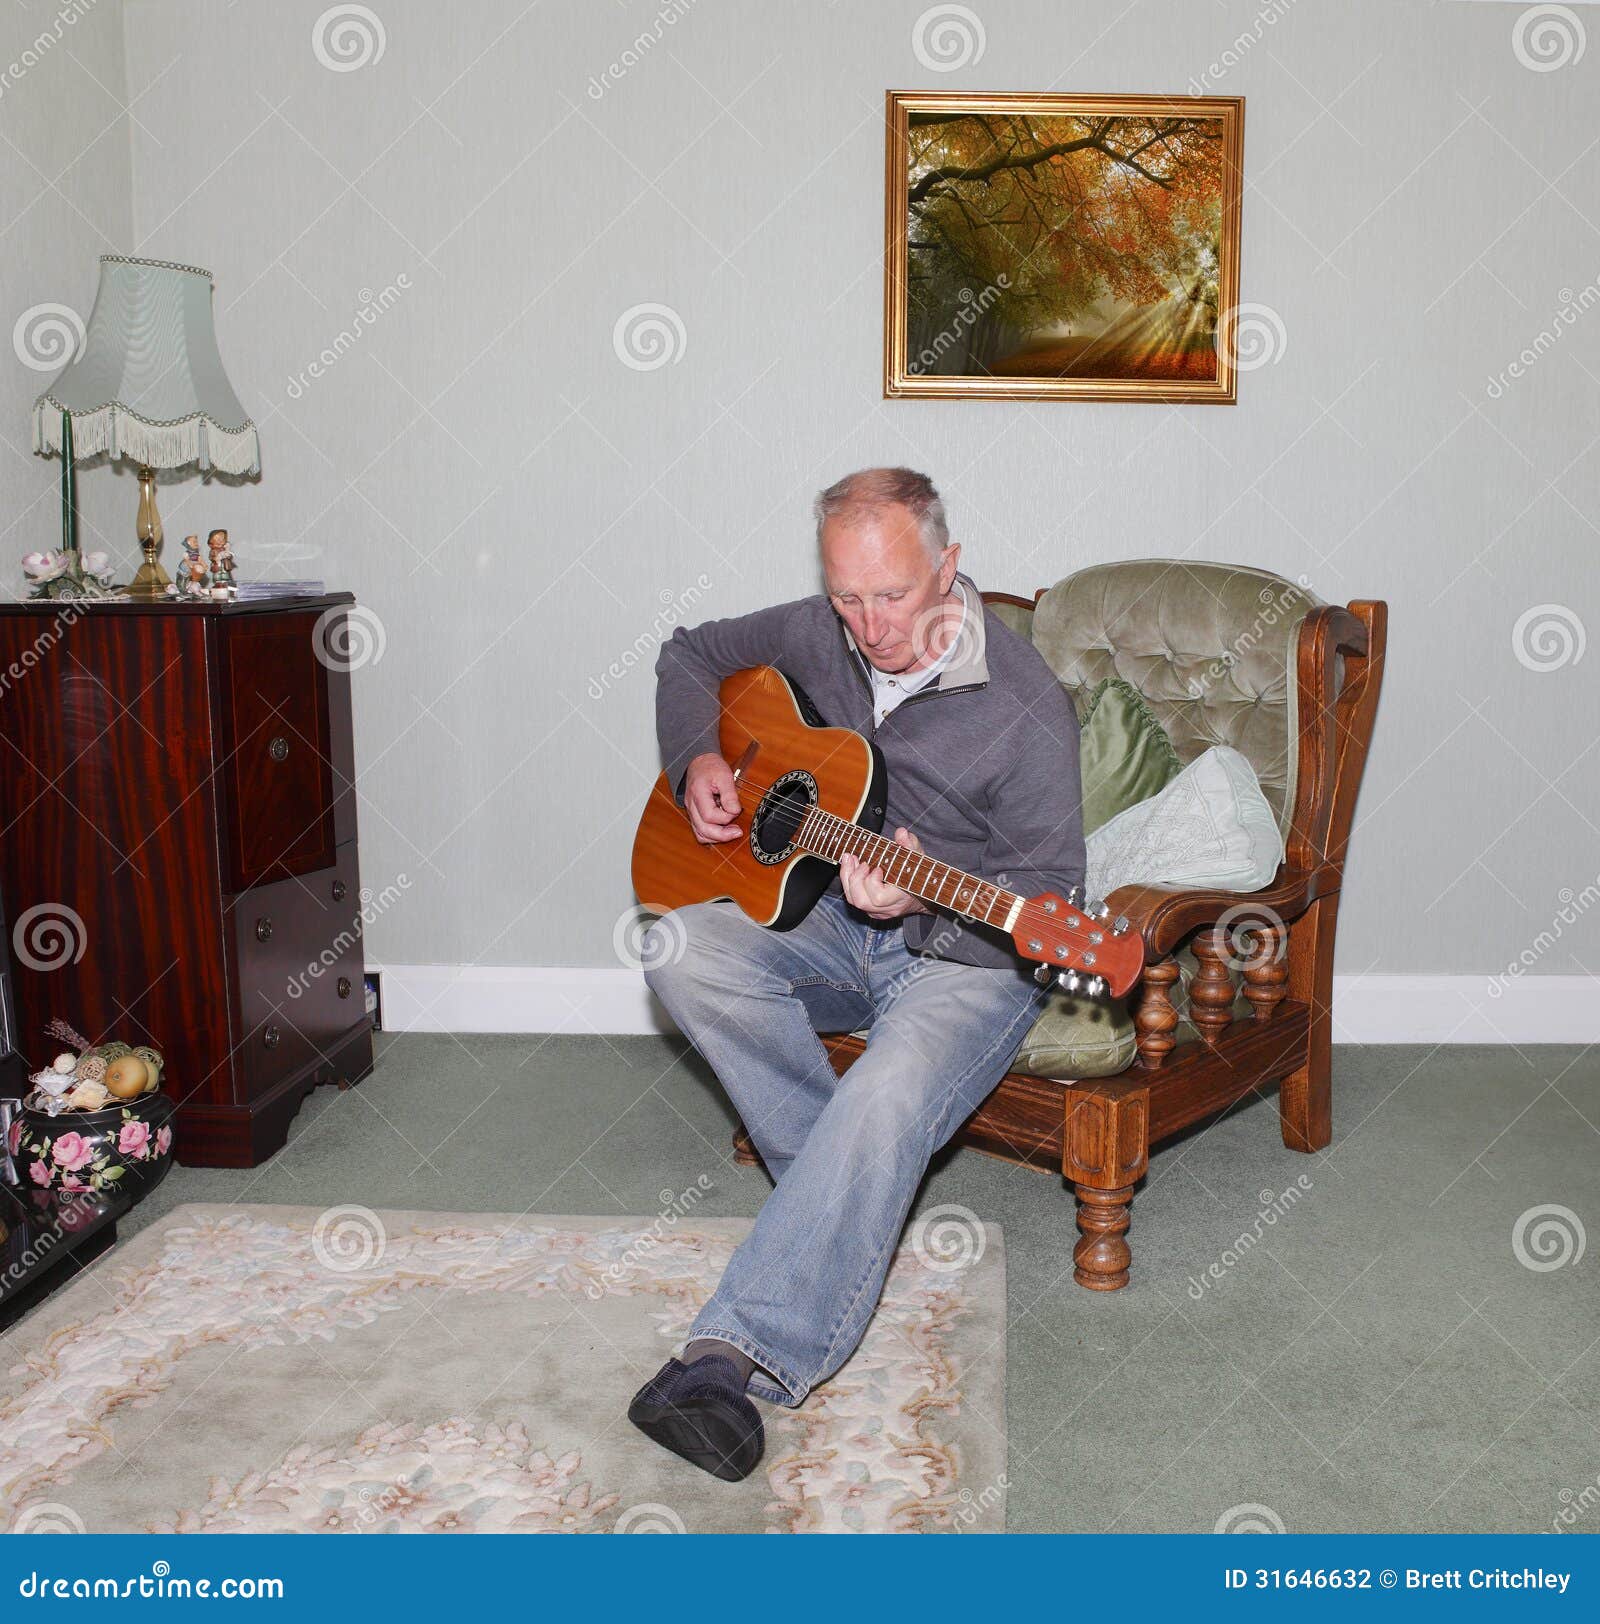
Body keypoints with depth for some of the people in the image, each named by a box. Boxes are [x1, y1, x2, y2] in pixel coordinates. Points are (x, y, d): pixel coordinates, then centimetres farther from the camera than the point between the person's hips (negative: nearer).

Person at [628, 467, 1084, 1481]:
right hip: (828, 915, 6)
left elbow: (1048, 897, -14)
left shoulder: (1025, 708, -16)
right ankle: (856, 1198, -13)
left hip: (965, 951, -6)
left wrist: (920, 906, -32)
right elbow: (692, 653, 19)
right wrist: (699, 761, 0)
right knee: (683, 953, -23)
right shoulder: (823, 635, 1)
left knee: (890, 1093, -36)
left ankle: (738, 1359, -38)